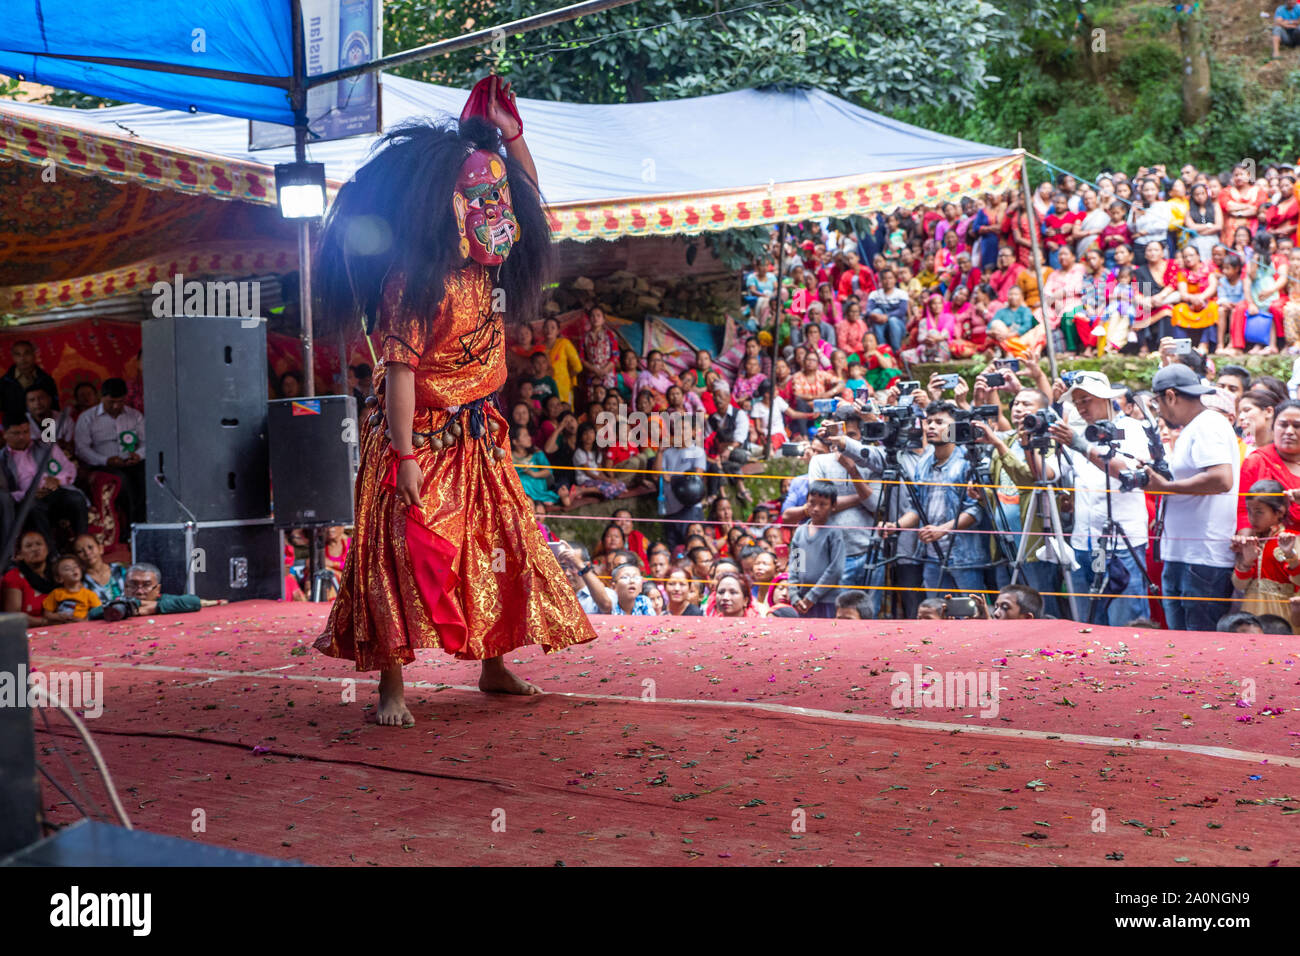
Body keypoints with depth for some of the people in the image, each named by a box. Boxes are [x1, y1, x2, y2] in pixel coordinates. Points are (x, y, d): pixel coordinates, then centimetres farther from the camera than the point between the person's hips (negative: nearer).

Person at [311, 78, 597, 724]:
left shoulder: (487, 269, 4)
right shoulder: (415, 280, -20)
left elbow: (527, 196, 20)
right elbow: (400, 369, -23)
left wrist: (511, 135, 5)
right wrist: (405, 455, -27)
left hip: (476, 435, 9)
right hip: (420, 435, -8)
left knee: (500, 545, 12)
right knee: (404, 553, -8)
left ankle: (495, 667, 26)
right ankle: (391, 687, -2)